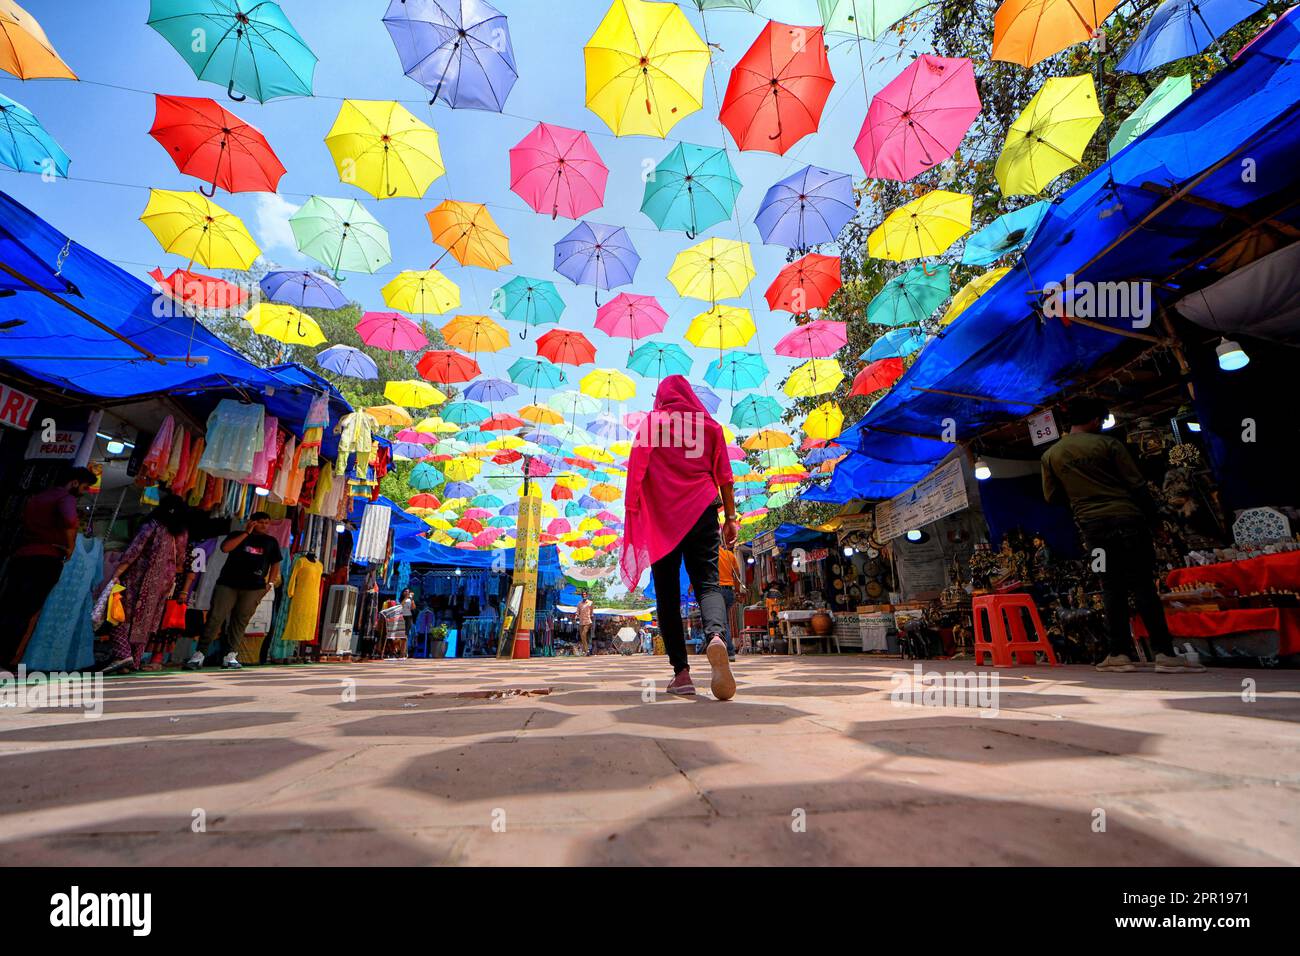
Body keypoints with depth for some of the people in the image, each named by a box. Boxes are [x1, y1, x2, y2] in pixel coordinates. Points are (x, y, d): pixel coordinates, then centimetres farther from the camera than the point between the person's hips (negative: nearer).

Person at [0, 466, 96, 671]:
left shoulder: (34, 498, 25)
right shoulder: (66, 497, -3)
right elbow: (68, 519, -25)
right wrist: (70, 546, -11)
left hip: (20, 556, 7)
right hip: (46, 560, -7)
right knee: (27, 613, -7)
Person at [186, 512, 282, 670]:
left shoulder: (271, 541, 14)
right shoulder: (238, 535, 10)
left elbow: (275, 564, 14)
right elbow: (225, 548, -10)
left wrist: (270, 583, 3)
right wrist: (246, 533, -9)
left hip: (254, 587, 1)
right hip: (227, 583, -1)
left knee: (240, 620, 0)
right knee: (215, 617, -8)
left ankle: (230, 656, 3)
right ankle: (199, 654, -3)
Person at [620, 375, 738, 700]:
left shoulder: (651, 422, 9)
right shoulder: (710, 425, 14)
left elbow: (636, 471, -2)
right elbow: (724, 476, 10)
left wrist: (632, 511, -3)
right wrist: (731, 518, 13)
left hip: (661, 516, -1)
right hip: (702, 513, 1)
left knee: (667, 592, 4)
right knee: (707, 582, -2)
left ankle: (681, 672, -1)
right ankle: (716, 635, -34)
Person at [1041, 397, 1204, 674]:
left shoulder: (1050, 456, 6)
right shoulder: (1108, 443, 0)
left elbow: (1051, 497, 11)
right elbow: (1136, 484, -2)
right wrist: (1151, 514, 7)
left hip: (1092, 526, 2)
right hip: (1127, 518, -2)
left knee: (1112, 589, 8)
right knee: (1143, 586, -1)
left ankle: (1119, 653, 7)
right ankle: (1164, 653, -2)